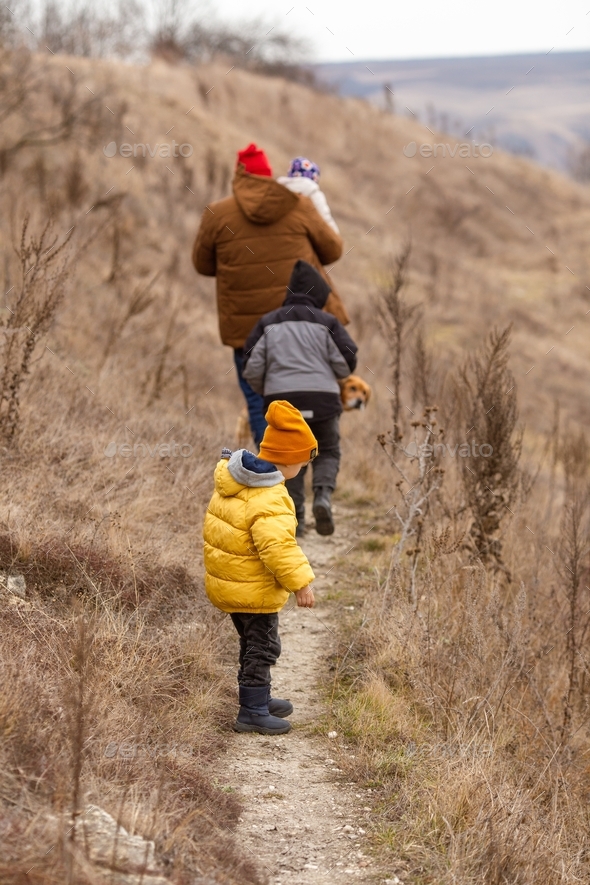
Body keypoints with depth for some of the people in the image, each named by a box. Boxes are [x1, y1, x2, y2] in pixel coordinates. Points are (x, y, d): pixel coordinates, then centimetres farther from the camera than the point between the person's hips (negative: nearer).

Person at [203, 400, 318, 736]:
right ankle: (253, 713, 7)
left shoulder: (231, 478, 3)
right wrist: (300, 582, -26)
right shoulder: (269, 500, -27)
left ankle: (259, 699, 35)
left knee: (255, 644, 23)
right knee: (262, 648, 2)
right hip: (254, 590, -9)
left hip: (227, 580, 9)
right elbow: (278, 547, -33)